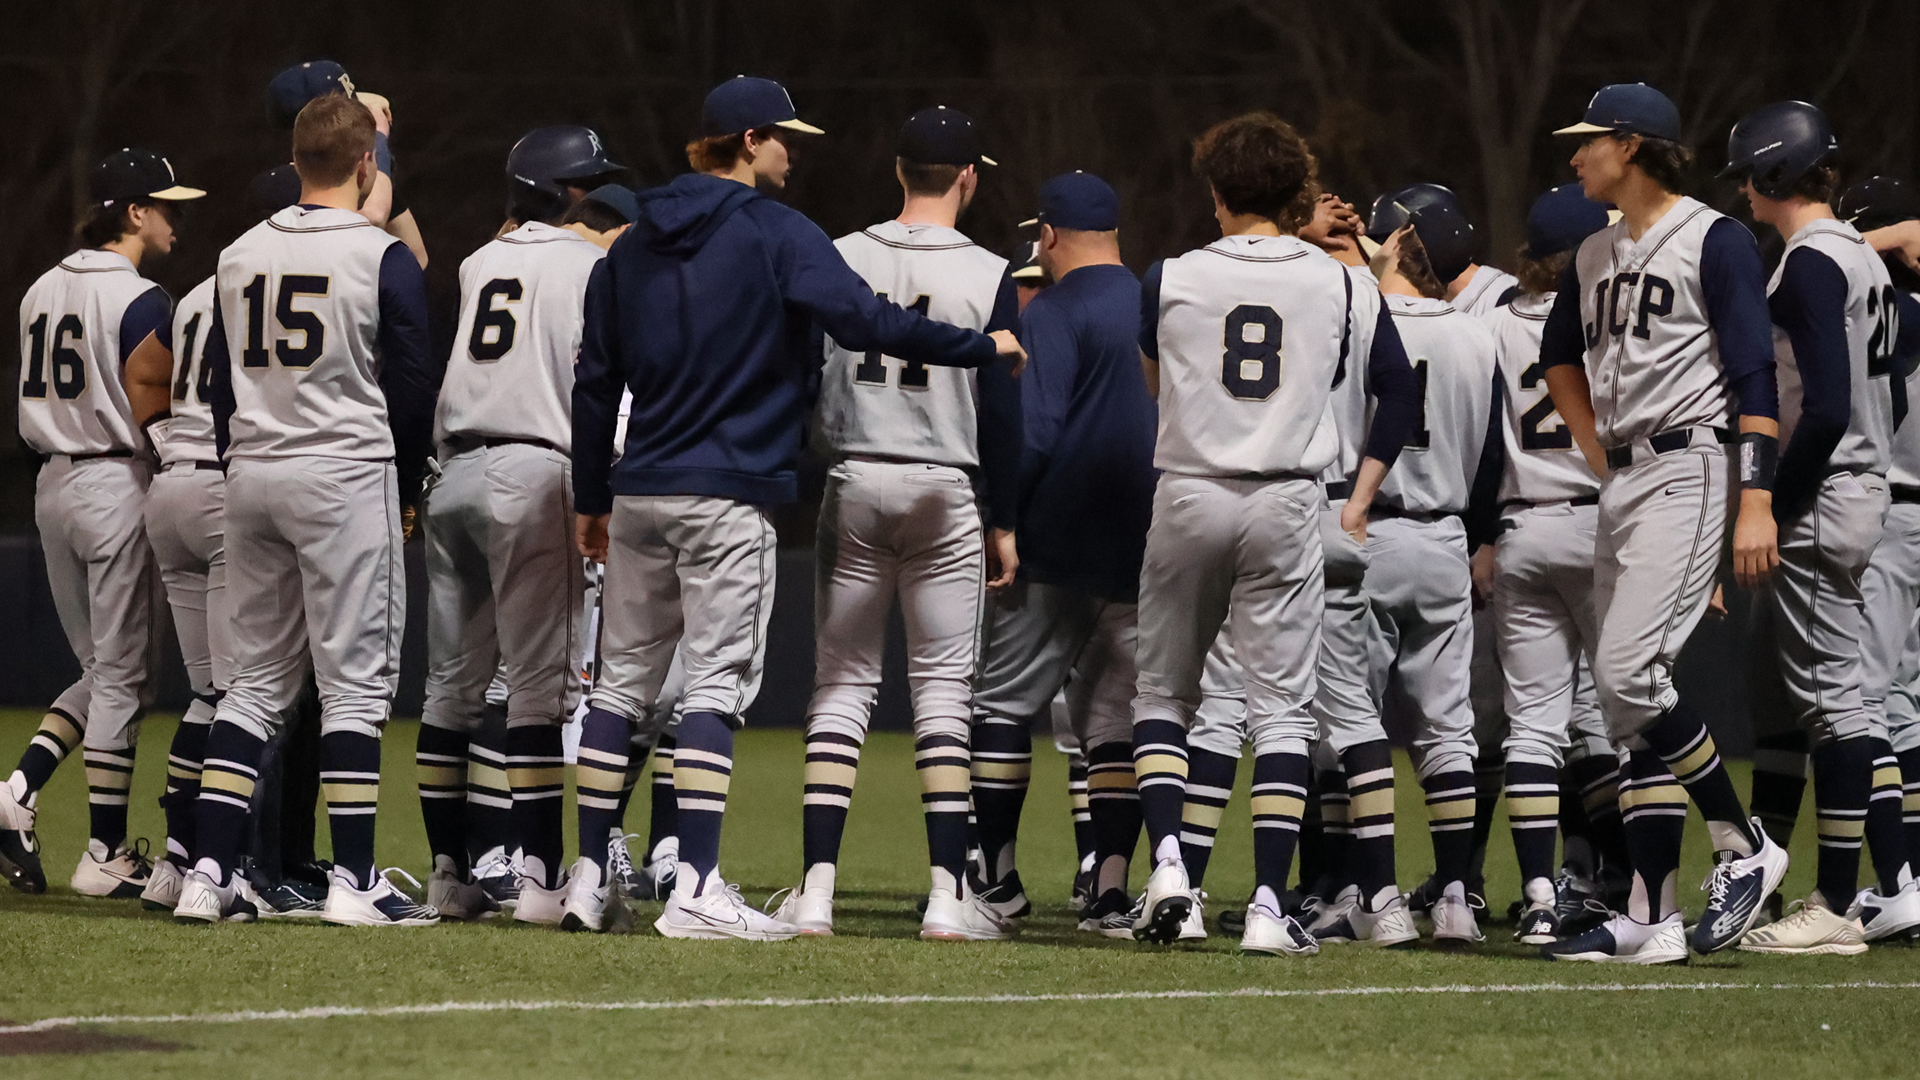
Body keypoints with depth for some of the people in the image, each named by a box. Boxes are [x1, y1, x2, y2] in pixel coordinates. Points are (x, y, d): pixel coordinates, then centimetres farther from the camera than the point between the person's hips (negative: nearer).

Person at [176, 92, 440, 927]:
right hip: (344, 474, -5)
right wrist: (406, 487, 8)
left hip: (252, 476, 5)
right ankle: (354, 882, -5)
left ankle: (209, 872, 3)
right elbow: (413, 384, -5)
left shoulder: (240, 256, 8)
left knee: (257, 679, 10)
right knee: (355, 679, -2)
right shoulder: (382, 257, -7)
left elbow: (223, 382, 12)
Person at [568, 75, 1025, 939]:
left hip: (639, 493, 6)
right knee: (716, 683, -7)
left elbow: (594, 381, 16)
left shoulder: (632, 247, 14)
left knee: (622, 681, 10)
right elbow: (864, 320, -18)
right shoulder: (776, 234, -5)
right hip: (729, 495, -6)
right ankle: (695, 889, -14)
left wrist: (590, 498, 23)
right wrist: (985, 348, -9)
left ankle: (589, 876, 9)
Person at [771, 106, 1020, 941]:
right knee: (943, 687, 3)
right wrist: (1003, 522, 3)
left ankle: (815, 888, -3)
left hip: (851, 487, 2)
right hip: (943, 493, -2)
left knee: (842, 684, 5)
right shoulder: (986, 278, -4)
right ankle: (949, 894, -1)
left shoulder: (838, 261, 1)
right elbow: (1001, 412, -4)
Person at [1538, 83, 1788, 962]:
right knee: (1626, 695, 3)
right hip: (1619, 483, 8)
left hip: (1686, 468, -8)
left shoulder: (1713, 242, -7)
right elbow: (1561, 358, 34)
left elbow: (1754, 379, -13)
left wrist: (1756, 503, -21)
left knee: (1629, 672, -20)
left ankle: (1744, 849, -6)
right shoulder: (1594, 257, 17)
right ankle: (1651, 918, 3)